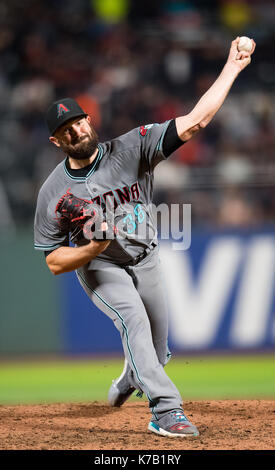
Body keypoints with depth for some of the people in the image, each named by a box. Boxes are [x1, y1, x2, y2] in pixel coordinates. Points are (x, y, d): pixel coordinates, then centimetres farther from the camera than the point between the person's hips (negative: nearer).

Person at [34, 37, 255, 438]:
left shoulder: (131, 149, -18)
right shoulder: (54, 193, -16)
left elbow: (194, 121, -25)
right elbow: (54, 262, -12)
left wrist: (232, 69, -31)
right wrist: (92, 248, -32)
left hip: (145, 260, 2)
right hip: (98, 267, -2)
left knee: (156, 350, 10)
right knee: (135, 320, -29)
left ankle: (131, 380, 46)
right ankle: (166, 409, -34)